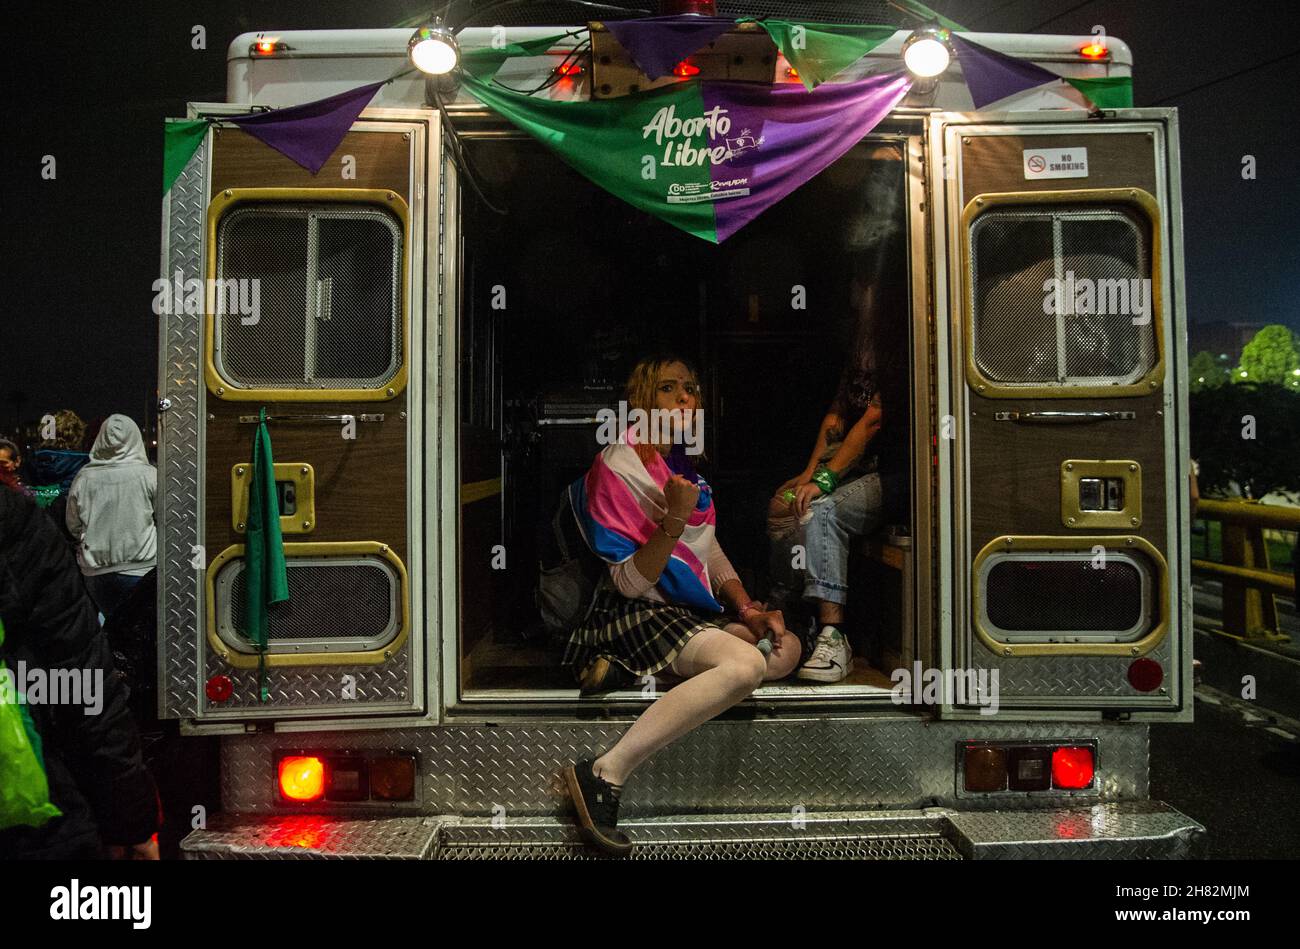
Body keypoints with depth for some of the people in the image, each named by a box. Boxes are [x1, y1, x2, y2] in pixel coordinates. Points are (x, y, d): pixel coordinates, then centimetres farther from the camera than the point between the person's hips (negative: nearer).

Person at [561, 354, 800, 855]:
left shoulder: (680, 463, 13)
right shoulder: (619, 465, -14)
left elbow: (710, 551, 19)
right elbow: (631, 583, -18)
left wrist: (747, 608, 5)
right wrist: (674, 519, -29)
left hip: (692, 610, 9)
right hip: (637, 613, -9)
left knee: (786, 648, 5)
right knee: (744, 664, -28)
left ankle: (619, 668, -2)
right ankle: (604, 773, -28)